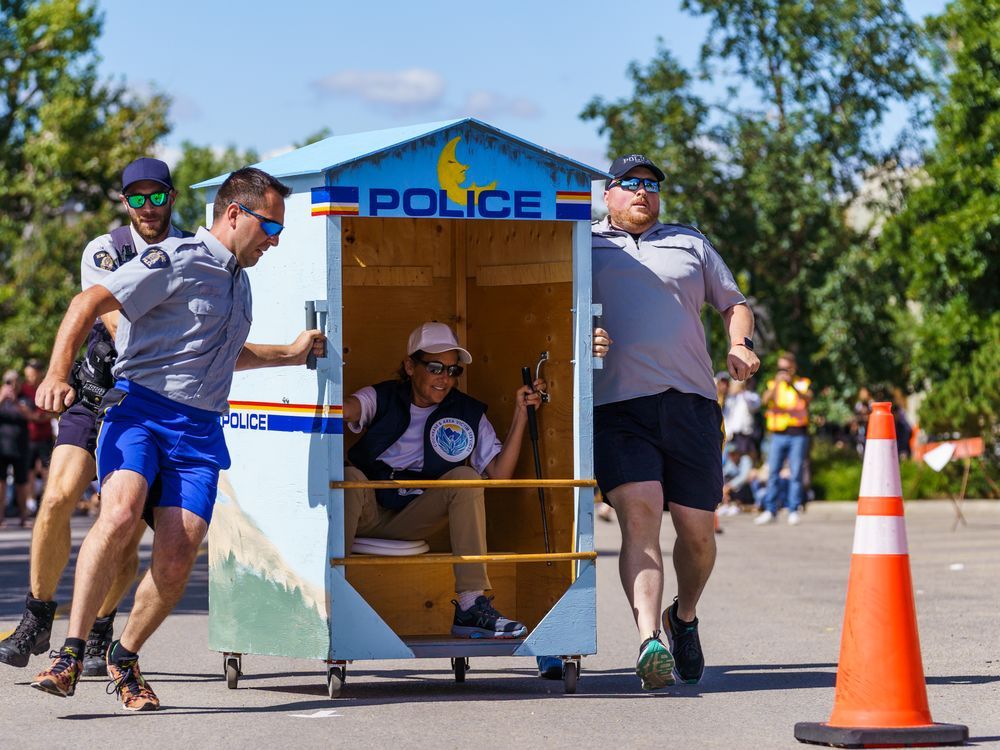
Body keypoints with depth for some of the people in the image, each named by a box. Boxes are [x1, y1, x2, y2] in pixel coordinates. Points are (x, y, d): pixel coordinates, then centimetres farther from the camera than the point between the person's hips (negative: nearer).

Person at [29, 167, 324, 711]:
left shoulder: (237, 280, 25)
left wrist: (290, 354, 45)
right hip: (139, 408, -7)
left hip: (199, 430, 7)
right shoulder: (176, 261, -3)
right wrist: (57, 374, -23)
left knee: (178, 555, -10)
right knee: (120, 513, -30)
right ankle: (71, 654, -28)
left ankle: (124, 658, 11)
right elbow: (90, 303, -12)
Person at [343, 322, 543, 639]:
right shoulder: (383, 399, 4)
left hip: (415, 517, 2)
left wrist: (521, 414, -8)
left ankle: (472, 607, -30)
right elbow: (347, 410, -20)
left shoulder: (468, 414, 8)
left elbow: (500, 473, -2)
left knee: (465, 476, -23)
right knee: (350, 476, -33)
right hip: (367, 510, -2)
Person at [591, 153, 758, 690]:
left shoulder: (689, 244, 24)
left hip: (691, 403, 3)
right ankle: (649, 641, -31)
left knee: (698, 532, 2)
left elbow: (734, 303, 29)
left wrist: (740, 345, 8)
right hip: (619, 406, -3)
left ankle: (683, 618, 30)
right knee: (639, 516, -22)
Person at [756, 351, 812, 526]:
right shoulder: (773, 384, 14)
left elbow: (807, 398, -11)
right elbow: (765, 400, -5)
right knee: (773, 472, -3)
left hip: (798, 434, -2)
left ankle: (794, 511, 0)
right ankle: (770, 511, -1)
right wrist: (776, 384, -21)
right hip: (778, 434, 2)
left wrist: (792, 385, -27)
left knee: (796, 473, -3)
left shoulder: (804, 383, 9)